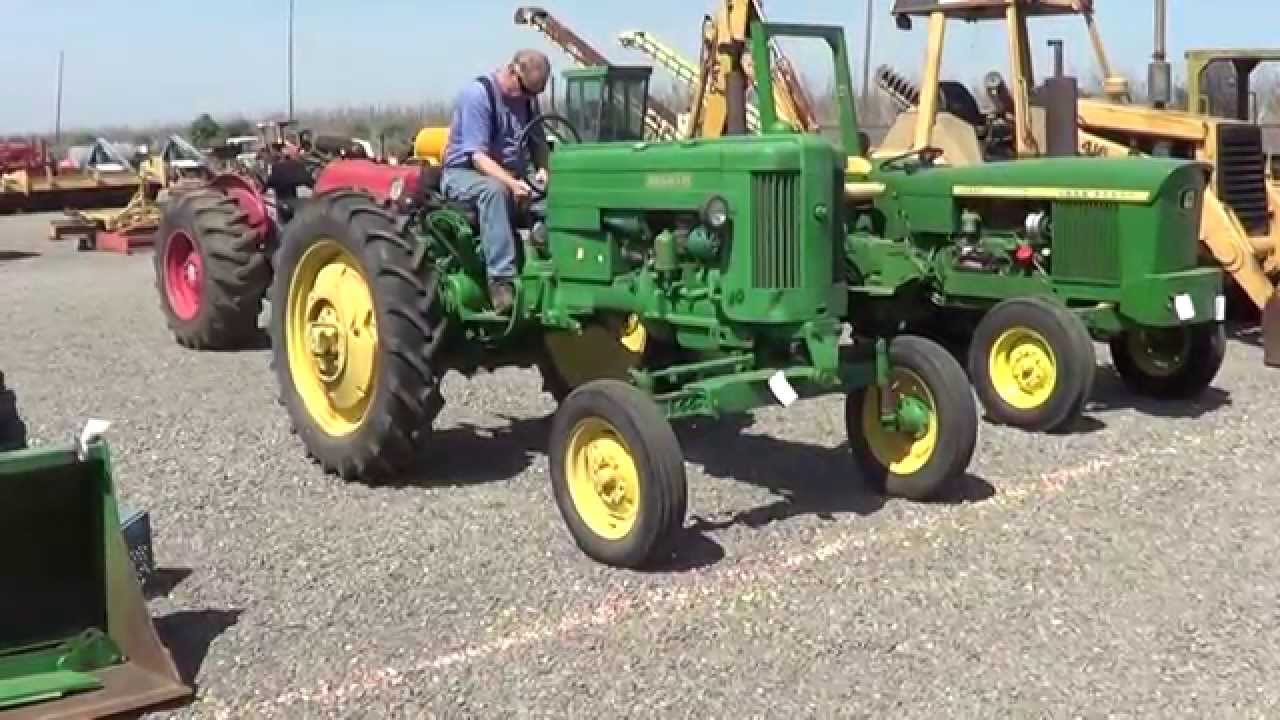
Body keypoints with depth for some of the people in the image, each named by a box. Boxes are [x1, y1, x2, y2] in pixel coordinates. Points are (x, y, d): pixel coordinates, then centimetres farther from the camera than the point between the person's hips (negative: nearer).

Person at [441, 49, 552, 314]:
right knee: (494, 190, -41)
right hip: (464, 173, -6)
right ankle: (501, 281, -44)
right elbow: (478, 155, -24)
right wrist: (512, 184, -38)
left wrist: (542, 170, -12)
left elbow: (538, 143, 11)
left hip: (511, 176, 6)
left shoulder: (527, 98, 5)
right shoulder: (477, 94, -17)